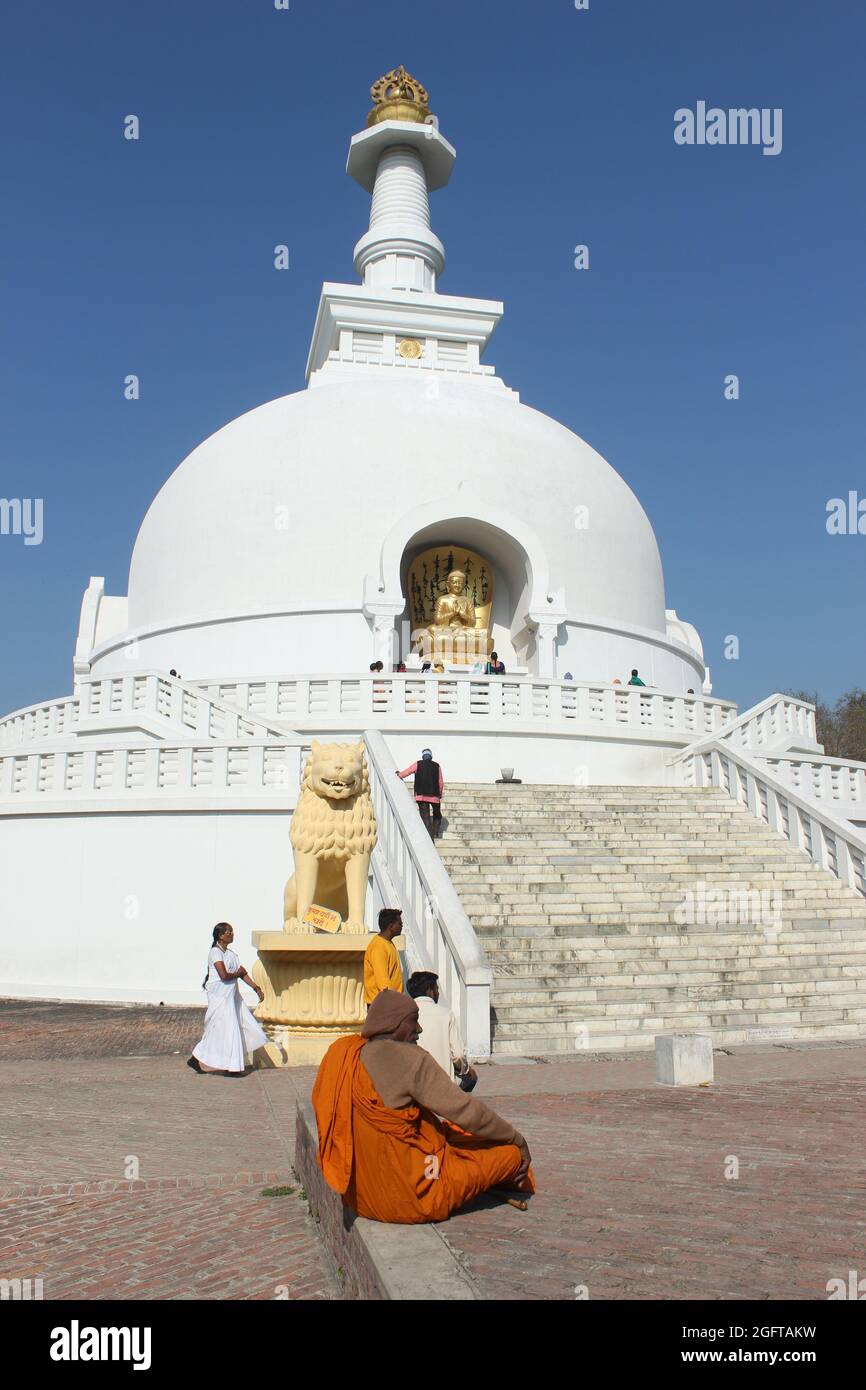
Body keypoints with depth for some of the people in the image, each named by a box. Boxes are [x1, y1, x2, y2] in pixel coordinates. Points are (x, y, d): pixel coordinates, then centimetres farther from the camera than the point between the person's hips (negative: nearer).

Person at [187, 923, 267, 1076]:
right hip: (220, 996, -9)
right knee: (226, 1029, -5)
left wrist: (256, 988, 5)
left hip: (232, 995, 9)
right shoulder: (215, 952, -13)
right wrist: (238, 973, -6)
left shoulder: (231, 953, 13)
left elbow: (242, 974, 12)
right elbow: (224, 975, -23)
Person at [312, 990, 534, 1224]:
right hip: (407, 1198, -8)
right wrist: (517, 1138, 2)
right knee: (513, 1152, 4)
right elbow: (466, 1111, -14)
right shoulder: (409, 1059, -19)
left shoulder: (341, 1054, 3)